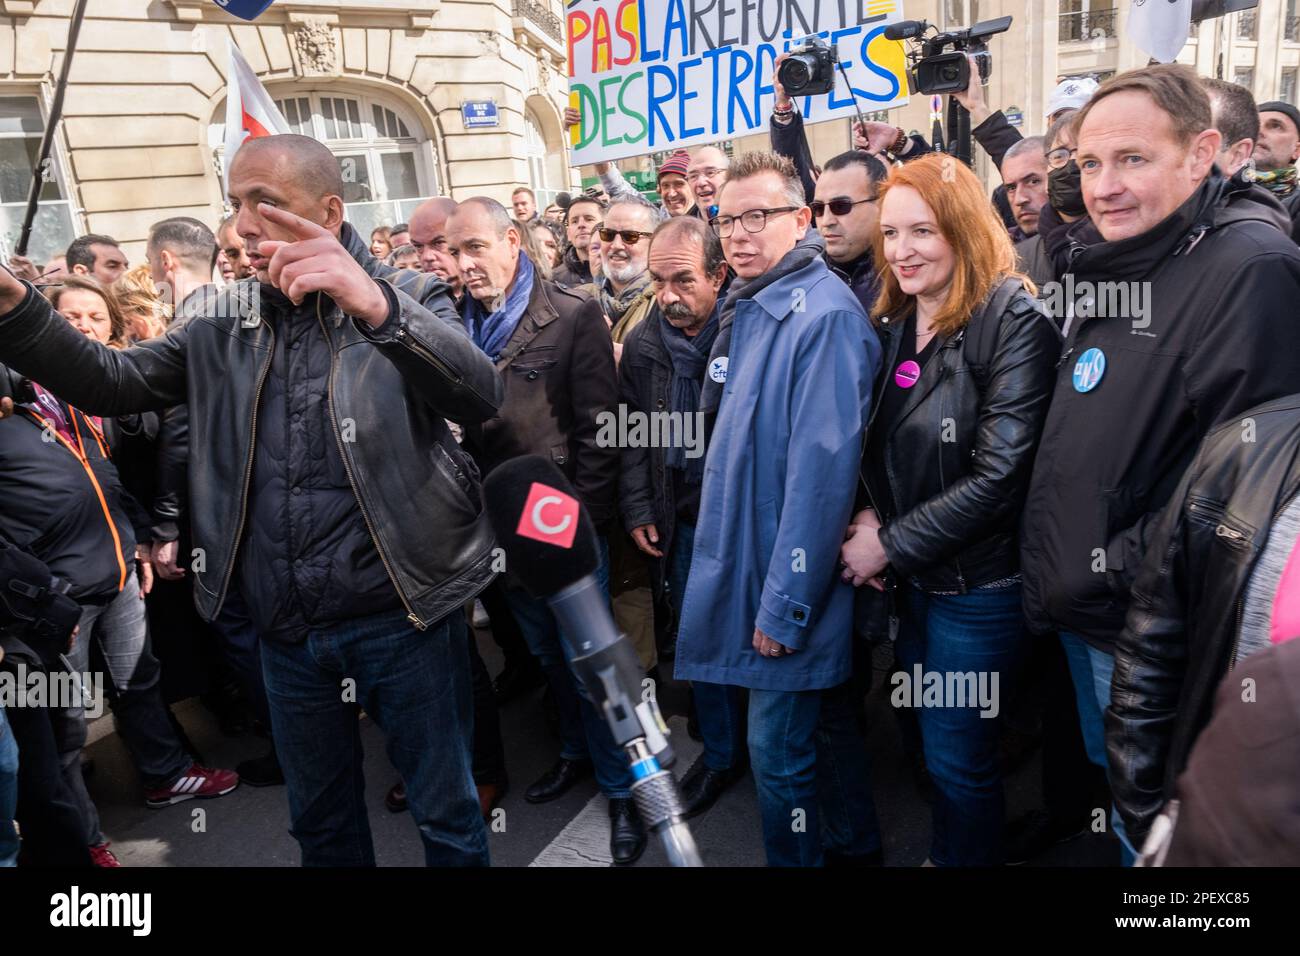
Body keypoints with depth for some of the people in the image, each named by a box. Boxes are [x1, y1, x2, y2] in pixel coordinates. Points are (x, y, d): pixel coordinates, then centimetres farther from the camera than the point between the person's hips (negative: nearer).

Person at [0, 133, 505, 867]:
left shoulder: (407, 299, -7)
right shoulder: (225, 320, 8)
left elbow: (482, 397, -25)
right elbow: (110, 382, 4)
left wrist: (376, 307, -41)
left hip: (403, 617, -4)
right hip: (287, 632, 5)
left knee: (447, 813, 11)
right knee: (320, 819, 22)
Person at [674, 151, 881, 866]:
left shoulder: (824, 316, -19)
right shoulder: (747, 307, 10)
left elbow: (822, 471, -24)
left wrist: (785, 604, -22)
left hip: (784, 588, -9)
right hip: (740, 564, 9)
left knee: (780, 754, 6)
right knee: (772, 745, 24)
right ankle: (793, 846, 45)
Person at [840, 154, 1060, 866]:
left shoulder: (1014, 322, -16)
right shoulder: (892, 324, 4)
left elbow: (999, 475, -21)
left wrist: (888, 544, -17)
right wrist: (869, 517, -8)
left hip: (976, 585, -6)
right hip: (911, 578, 7)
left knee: (957, 756, 8)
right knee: (931, 740, 21)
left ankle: (969, 856, 33)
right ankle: (943, 851, 44)